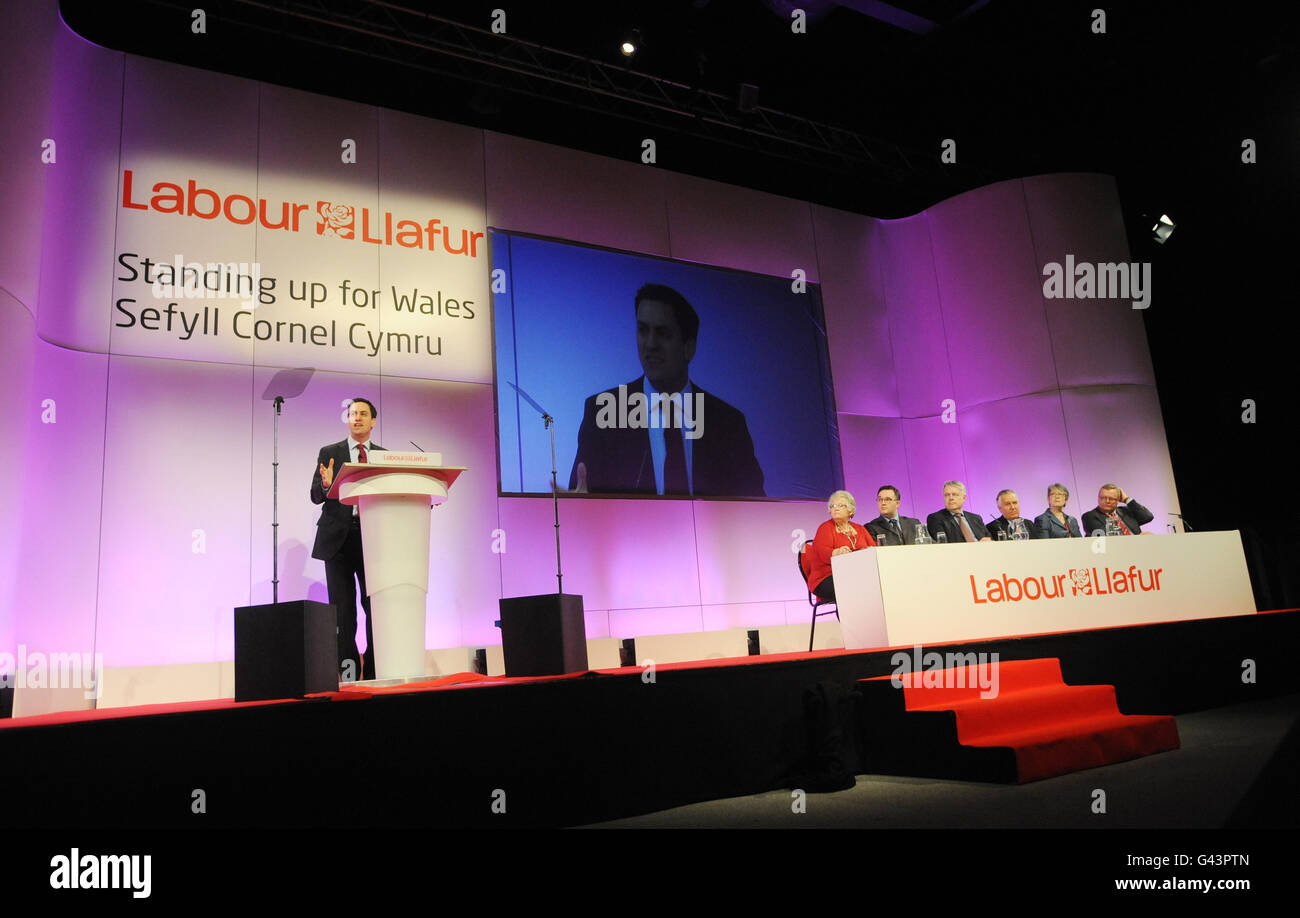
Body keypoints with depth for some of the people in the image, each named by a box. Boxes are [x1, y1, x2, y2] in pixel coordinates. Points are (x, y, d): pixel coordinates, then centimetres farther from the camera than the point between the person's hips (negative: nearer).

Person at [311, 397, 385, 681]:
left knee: (375, 605, -2)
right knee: (342, 610, 1)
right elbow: (316, 496, 3)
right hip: (338, 537, 0)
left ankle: (374, 673, 6)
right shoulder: (329, 453, 9)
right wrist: (326, 485, -19)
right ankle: (348, 672, 8)